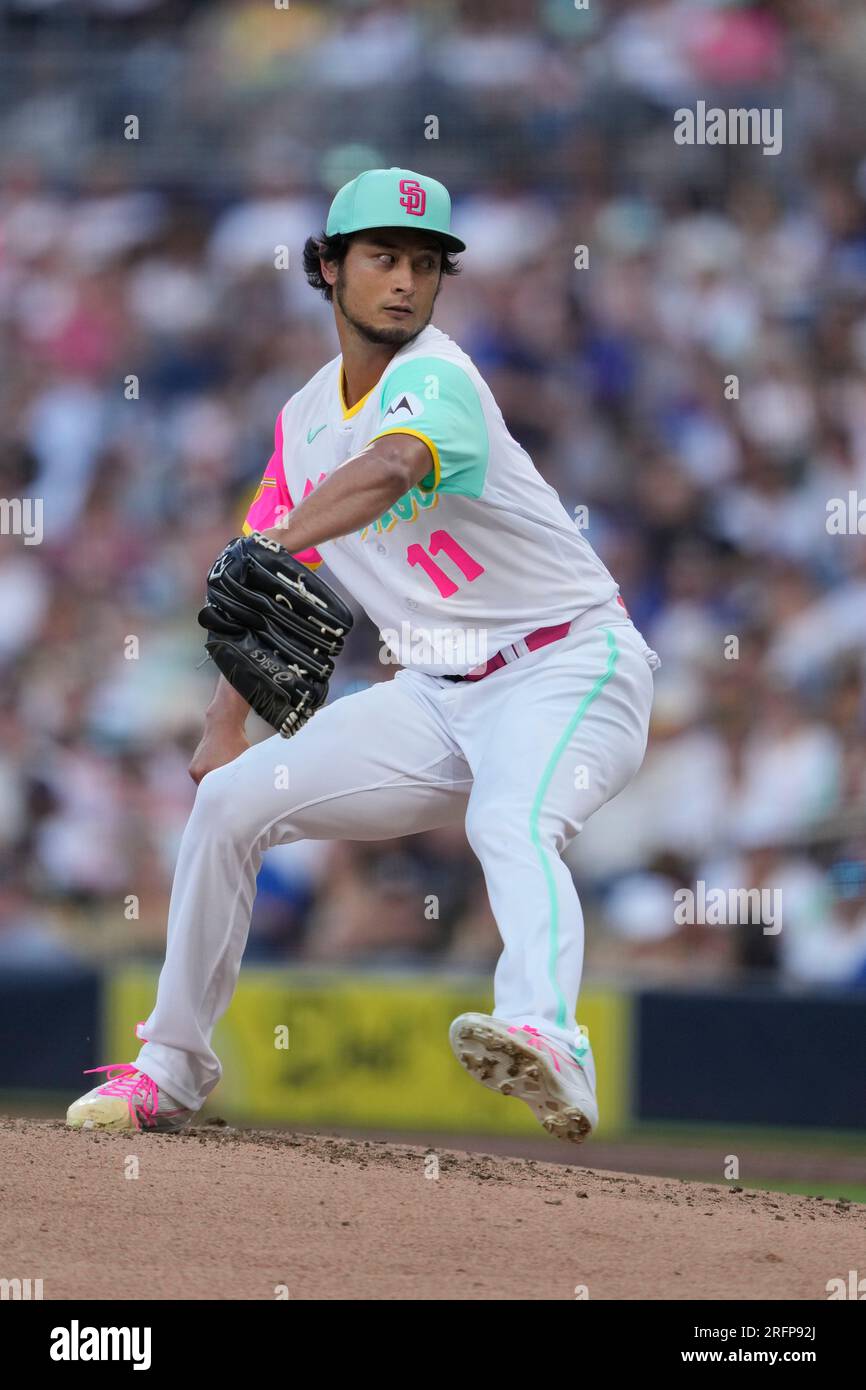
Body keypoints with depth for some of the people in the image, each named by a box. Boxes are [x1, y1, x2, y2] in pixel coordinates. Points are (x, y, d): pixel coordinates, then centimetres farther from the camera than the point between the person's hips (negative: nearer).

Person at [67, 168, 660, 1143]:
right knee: (231, 800, 1)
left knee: (510, 824, -37)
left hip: (568, 669, -7)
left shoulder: (435, 376, -16)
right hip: (435, 696, 7)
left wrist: (278, 545, -56)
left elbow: (396, 462, -40)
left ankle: (546, 1040, -62)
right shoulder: (304, 421, 10)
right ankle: (172, 1068, 16)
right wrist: (225, 725, 7)